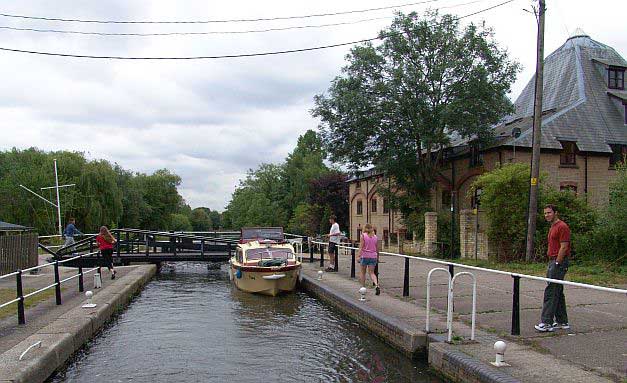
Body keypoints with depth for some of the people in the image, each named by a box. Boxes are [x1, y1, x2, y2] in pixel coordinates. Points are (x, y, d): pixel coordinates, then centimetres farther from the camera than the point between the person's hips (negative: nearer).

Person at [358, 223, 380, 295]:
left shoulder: (363, 235, -4)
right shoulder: (375, 237, 7)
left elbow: (361, 247, -11)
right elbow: (377, 249, 11)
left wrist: (359, 256, -12)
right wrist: (377, 257, 23)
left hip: (364, 256, -3)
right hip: (373, 256, 3)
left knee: (362, 272, 13)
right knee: (372, 273, 5)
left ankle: (363, 287, 16)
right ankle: (376, 285, -17)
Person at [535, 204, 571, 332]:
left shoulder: (562, 227, -12)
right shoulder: (552, 227, 18)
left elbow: (563, 247, -17)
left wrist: (556, 264, -18)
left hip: (558, 263, -10)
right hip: (553, 262, 10)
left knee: (551, 292, -11)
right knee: (558, 293, 13)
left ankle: (547, 323, -10)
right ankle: (562, 322, 19)